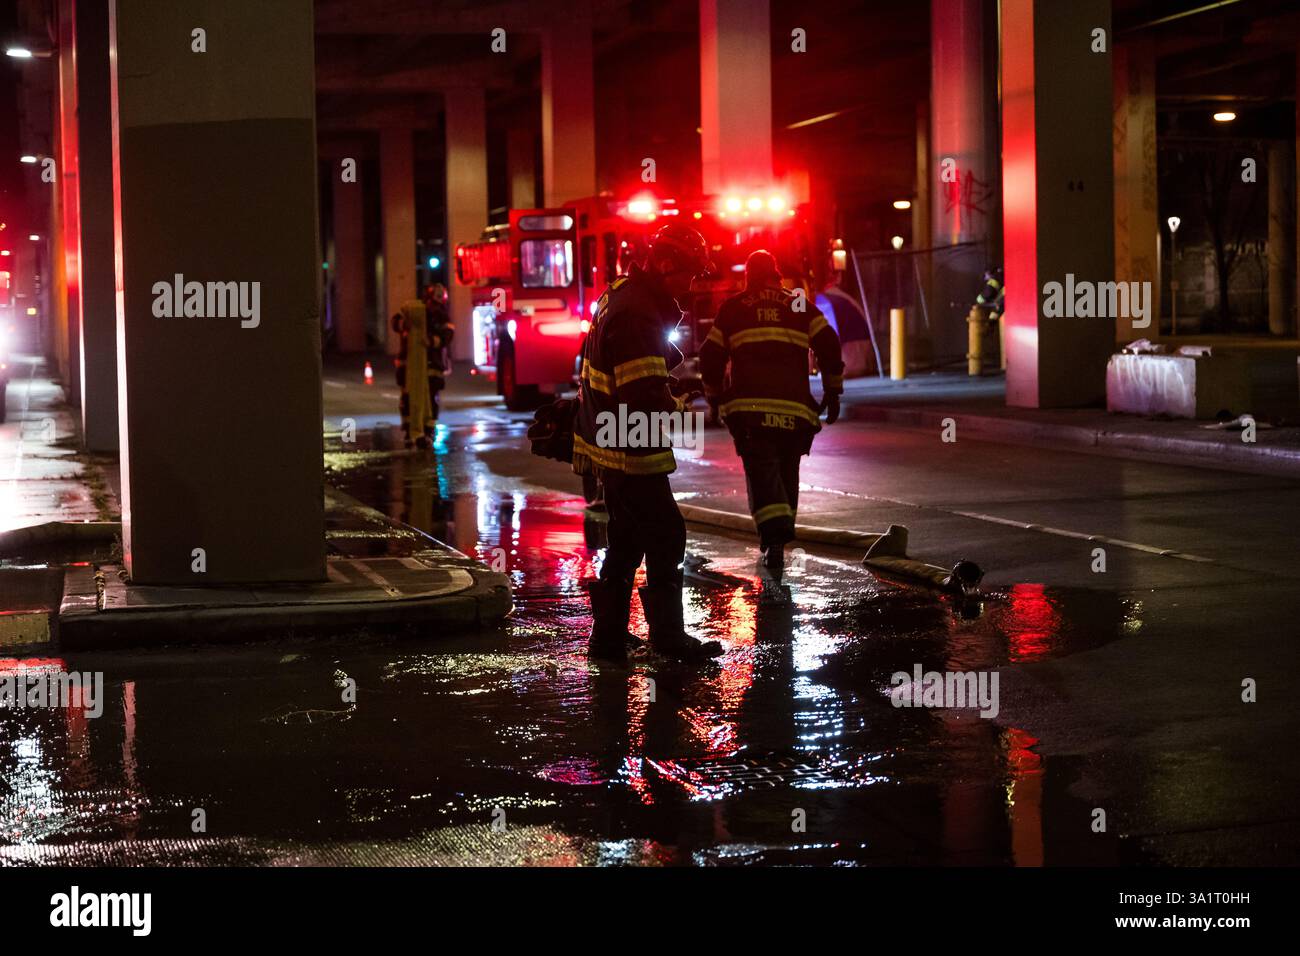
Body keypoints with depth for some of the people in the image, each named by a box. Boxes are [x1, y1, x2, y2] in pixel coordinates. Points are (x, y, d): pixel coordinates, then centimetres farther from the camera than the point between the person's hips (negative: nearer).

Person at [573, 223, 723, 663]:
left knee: (628, 539, 17)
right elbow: (645, 399, -28)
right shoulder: (638, 315, -24)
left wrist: (670, 387, 8)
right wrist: (678, 407, -9)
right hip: (629, 450, -11)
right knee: (666, 537, -1)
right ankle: (667, 634, 8)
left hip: (610, 444, 11)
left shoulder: (623, 294, 10)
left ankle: (609, 635, 23)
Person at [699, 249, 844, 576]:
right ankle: (778, 537, 19)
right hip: (794, 407, 2)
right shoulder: (800, 305, 13)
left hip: (749, 406, -2)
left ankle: (775, 538, -28)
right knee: (787, 471, 15)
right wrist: (832, 391, 12)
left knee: (762, 470, -7)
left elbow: (711, 356, 12)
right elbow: (829, 345, 4)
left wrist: (714, 397, 26)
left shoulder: (732, 308, 11)